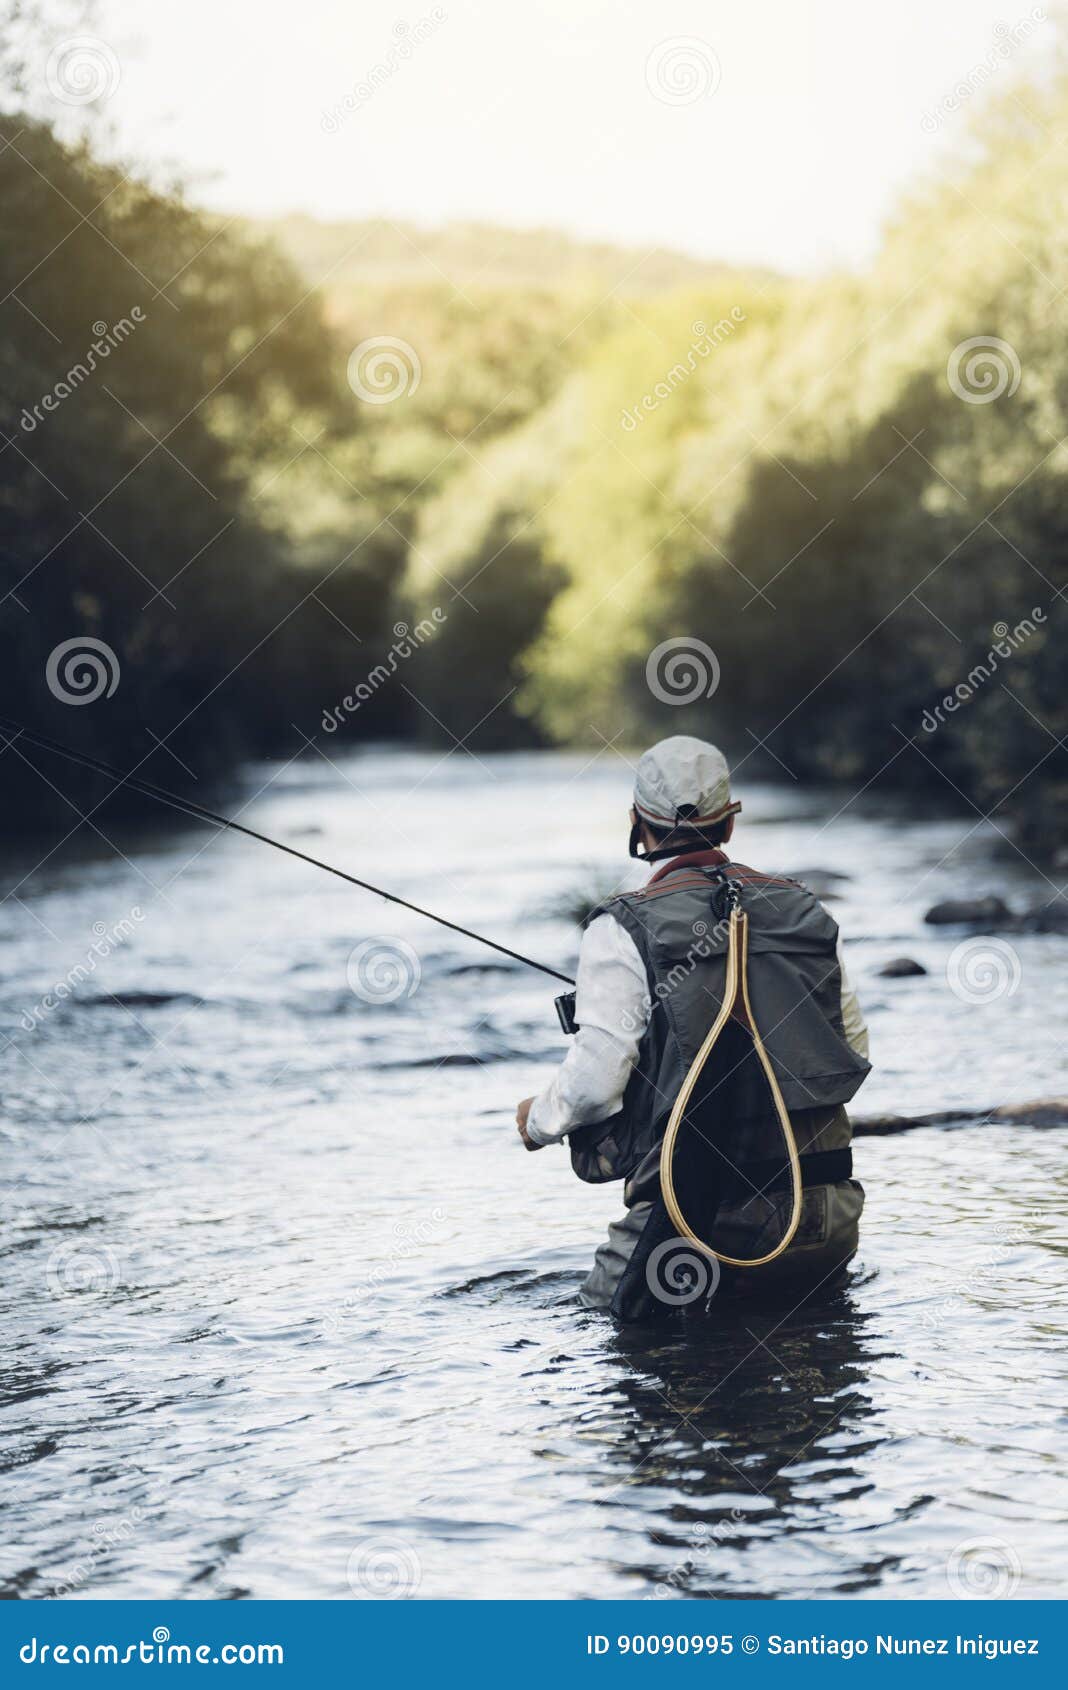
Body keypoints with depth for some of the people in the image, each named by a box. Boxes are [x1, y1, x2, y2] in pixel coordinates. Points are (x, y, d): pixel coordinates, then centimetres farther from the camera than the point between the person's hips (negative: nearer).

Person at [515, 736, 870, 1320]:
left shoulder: (624, 930, -7)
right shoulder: (801, 909, 8)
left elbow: (595, 1079, -12)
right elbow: (854, 1048, 14)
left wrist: (538, 1120, 10)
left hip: (695, 1213, -4)